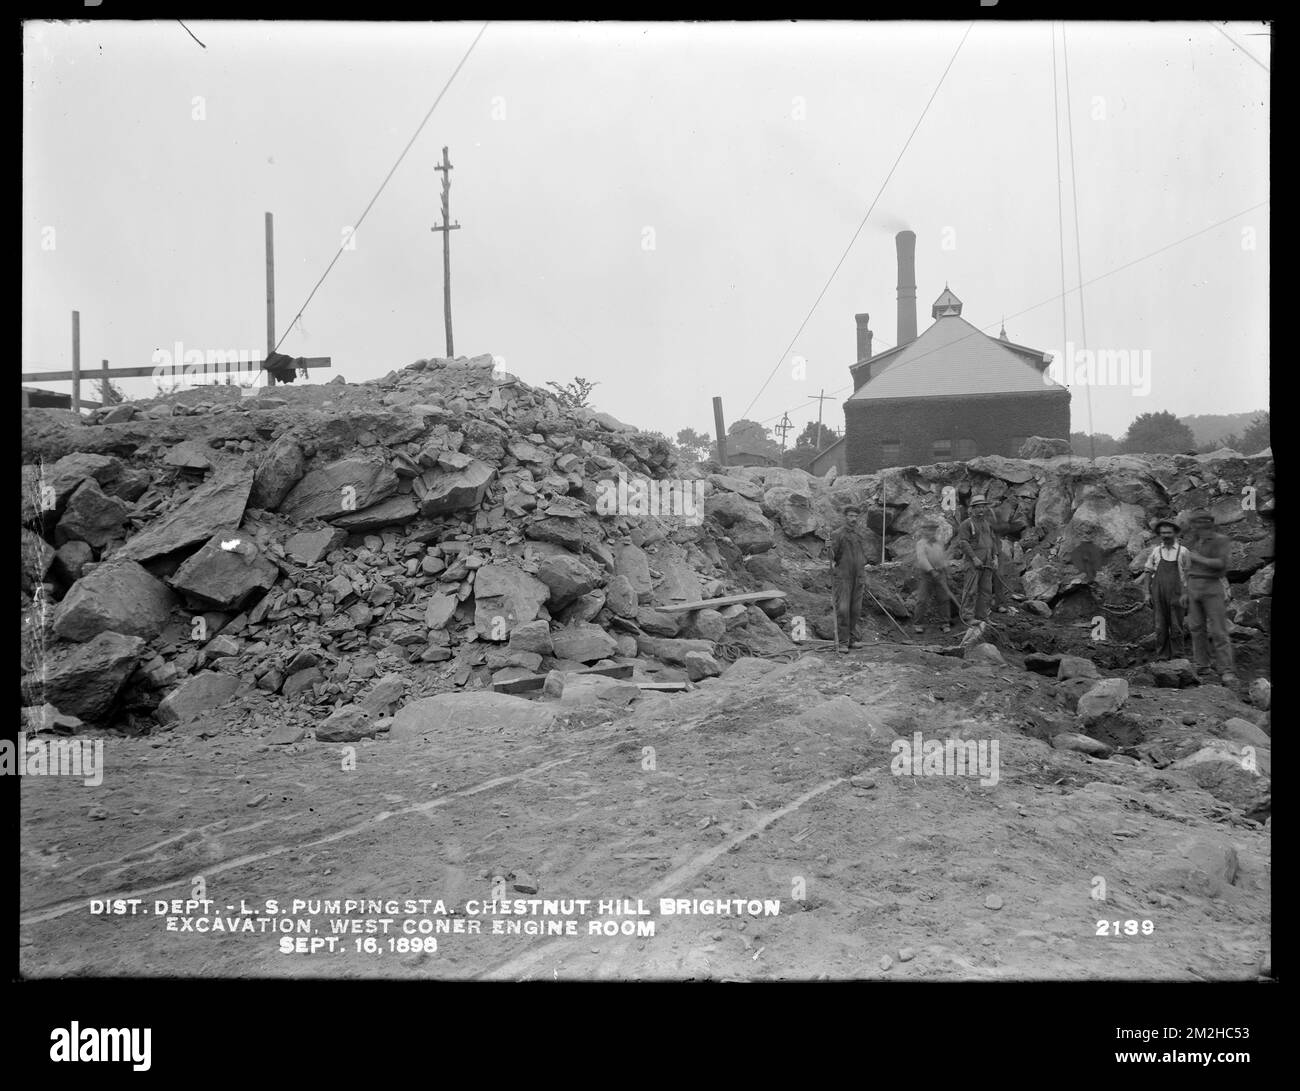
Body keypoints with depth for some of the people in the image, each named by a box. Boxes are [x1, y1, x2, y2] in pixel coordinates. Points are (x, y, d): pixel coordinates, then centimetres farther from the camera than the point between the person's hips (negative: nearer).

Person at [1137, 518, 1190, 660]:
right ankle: (1162, 658, 8)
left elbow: (1188, 575, 1)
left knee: (1176, 627, 1)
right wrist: (1146, 593, 2)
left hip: (1176, 595, -2)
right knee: (1161, 627, 3)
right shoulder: (1155, 551, 8)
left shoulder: (1183, 551, 1)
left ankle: (1177, 658, 7)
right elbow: (1147, 573, 10)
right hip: (1158, 594, 2)